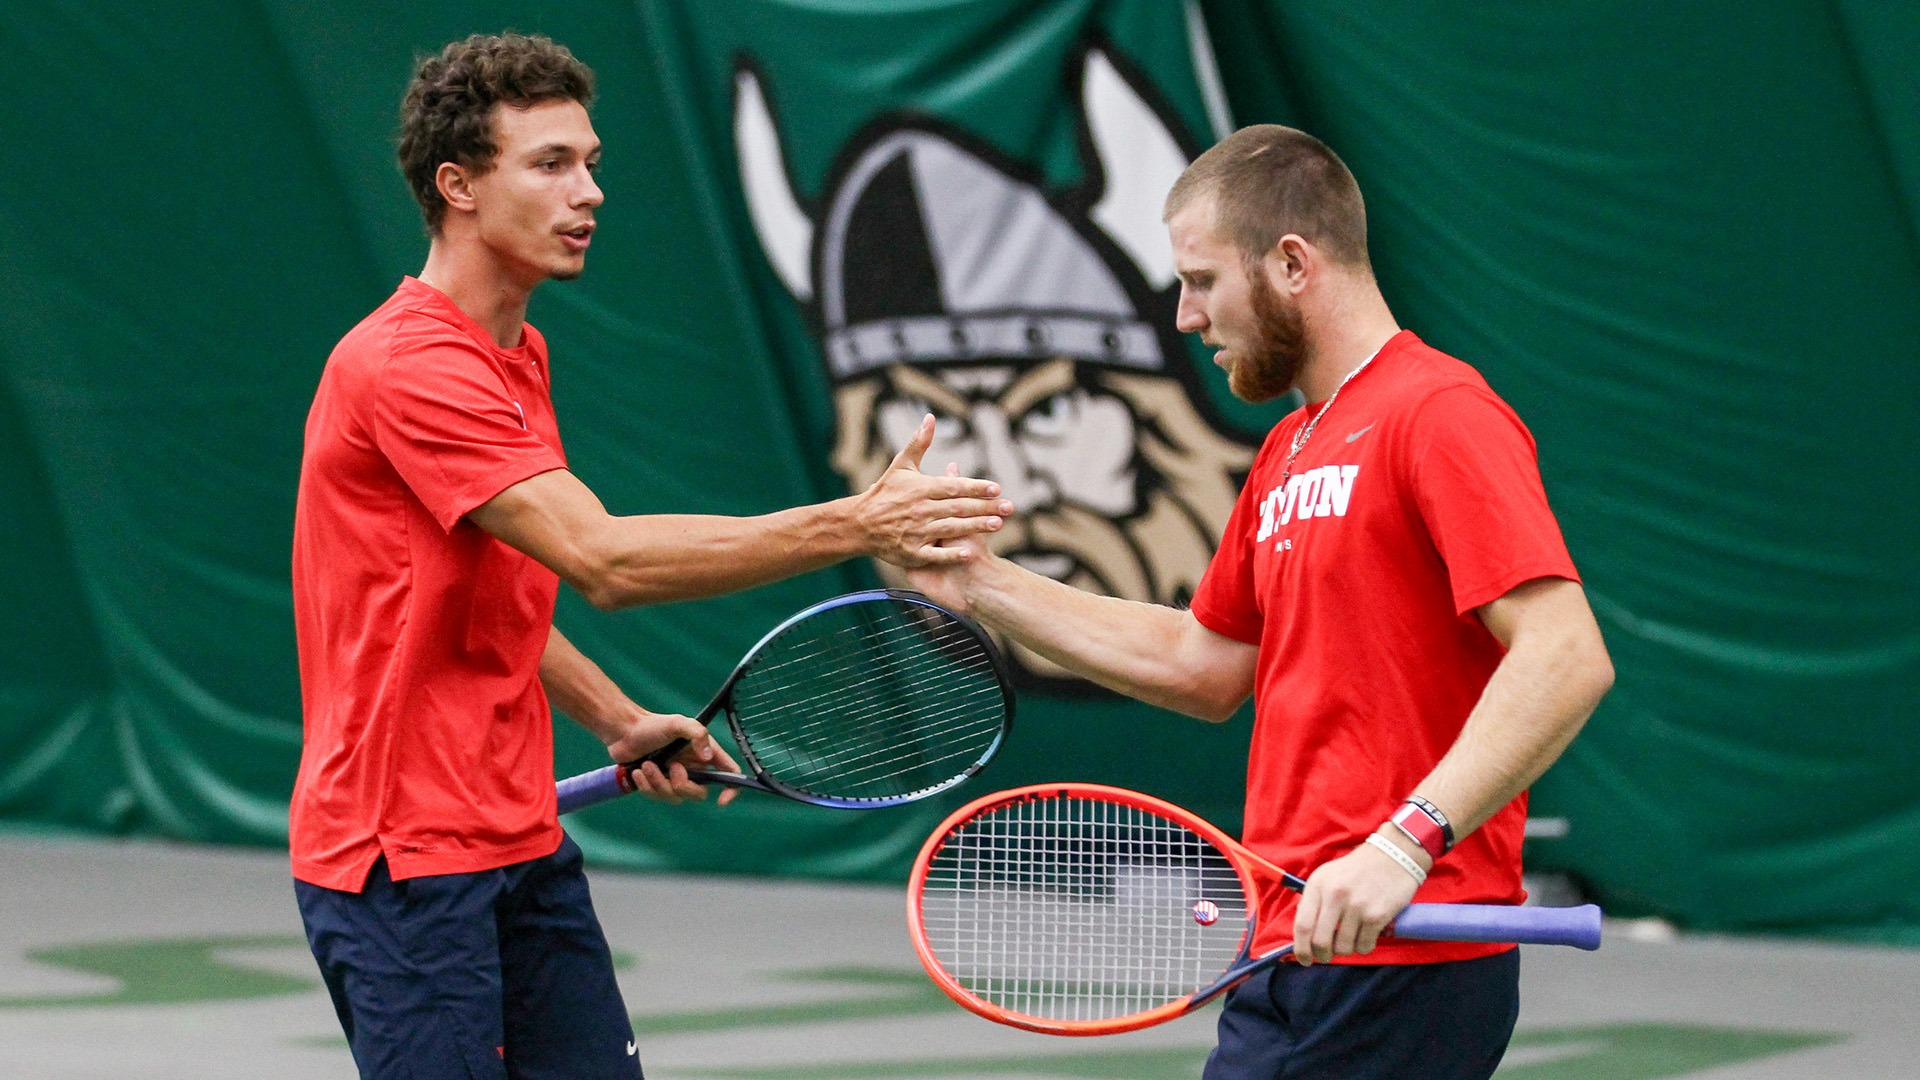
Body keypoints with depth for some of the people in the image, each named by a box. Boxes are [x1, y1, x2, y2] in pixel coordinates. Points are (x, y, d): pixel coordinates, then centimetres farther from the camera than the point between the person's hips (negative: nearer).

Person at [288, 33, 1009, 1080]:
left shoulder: (518, 355, 14)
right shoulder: (408, 365, -19)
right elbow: (604, 559, -28)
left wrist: (621, 721, 12)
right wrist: (850, 527, -31)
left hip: (520, 842, 9)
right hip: (404, 863, -9)